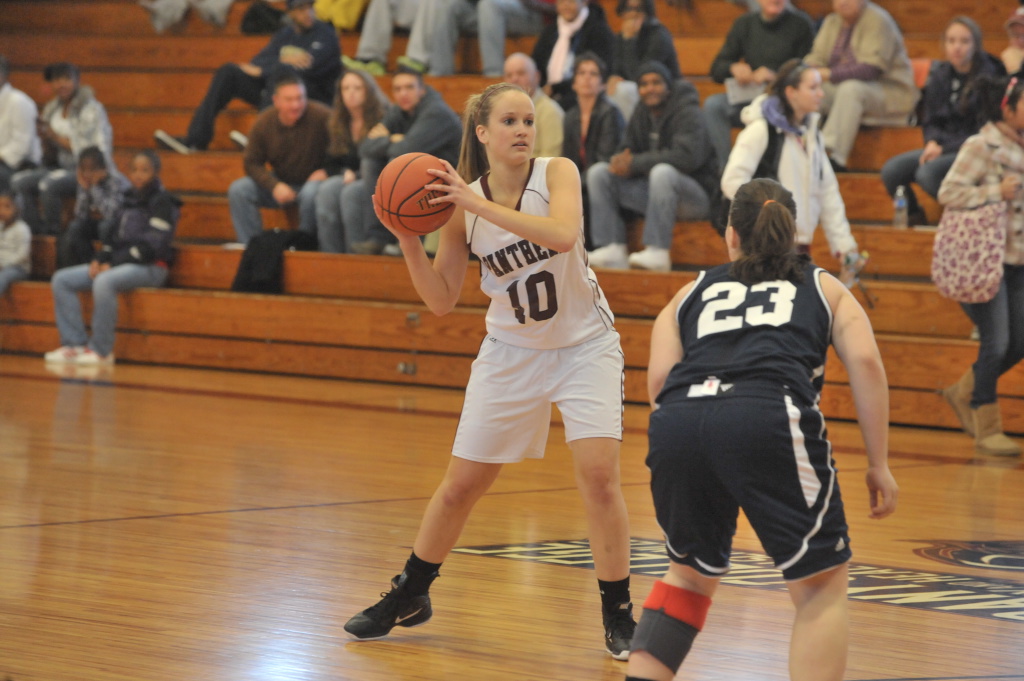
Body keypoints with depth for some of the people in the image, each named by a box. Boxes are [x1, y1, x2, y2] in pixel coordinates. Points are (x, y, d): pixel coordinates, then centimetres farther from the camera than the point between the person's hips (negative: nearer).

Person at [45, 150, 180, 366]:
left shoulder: (161, 201, -8)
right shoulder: (129, 199, 17)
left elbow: (153, 243, -17)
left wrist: (114, 264, -19)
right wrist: (100, 258, -2)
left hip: (149, 267, -9)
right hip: (120, 263, 9)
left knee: (104, 282, -38)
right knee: (61, 280, -2)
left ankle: (101, 350, -28)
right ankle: (75, 343, -9)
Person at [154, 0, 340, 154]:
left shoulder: (325, 34, 0)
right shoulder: (285, 35, 18)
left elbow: (309, 68, -15)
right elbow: (256, 64, 8)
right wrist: (283, 60, -13)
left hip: (315, 94, -6)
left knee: (281, 70, -36)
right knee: (229, 72, -8)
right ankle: (195, 139, -20)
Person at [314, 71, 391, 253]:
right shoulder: (338, 123, 11)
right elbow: (332, 164, 15)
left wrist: (356, 174, -17)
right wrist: (345, 173, -6)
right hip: (350, 178, 5)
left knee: (351, 193, -35)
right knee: (327, 190, -27)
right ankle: (330, 256, -29)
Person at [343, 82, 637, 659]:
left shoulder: (557, 173, -13)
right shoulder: (463, 204, -7)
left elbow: (562, 234, -34)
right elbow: (441, 299, -2)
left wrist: (479, 204, -34)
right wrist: (407, 238, -16)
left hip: (585, 346, -2)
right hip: (512, 352, 2)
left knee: (599, 472, -17)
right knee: (461, 485, 6)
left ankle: (619, 616, -3)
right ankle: (410, 596, 28)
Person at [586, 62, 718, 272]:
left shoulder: (687, 113, -11)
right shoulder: (641, 114, 10)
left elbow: (688, 156, -26)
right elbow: (627, 150, 12)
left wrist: (635, 163, -24)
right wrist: (622, 162, -16)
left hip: (696, 194, -7)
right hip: (652, 192, 7)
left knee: (662, 172, -38)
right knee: (598, 172, -6)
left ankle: (658, 252, -36)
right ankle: (613, 249, -16)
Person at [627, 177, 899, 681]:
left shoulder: (692, 293, 32)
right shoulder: (823, 287, 29)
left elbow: (659, 379, 15)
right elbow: (865, 362, 11)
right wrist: (879, 465, 10)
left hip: (677, 423, 3)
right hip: (769, 419, -3)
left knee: (691, 572, 26)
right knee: (821, 586, 8)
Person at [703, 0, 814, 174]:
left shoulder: (800, 24, 1)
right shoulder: (744, 23, 13)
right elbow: (717, 69, 12)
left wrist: (775, 77, -19)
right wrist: (734, 68, -11)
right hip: (749, 97, 4)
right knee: (713, 105, -23)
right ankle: (725, 166, -27)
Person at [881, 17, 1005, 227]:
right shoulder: (940, 75, 8)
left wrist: (945, 149, -15)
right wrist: (932, 143, -7)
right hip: (942, 147, 6)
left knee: (927, 173, -33)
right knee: (891, 170, -16)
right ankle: (914, 218, 6)